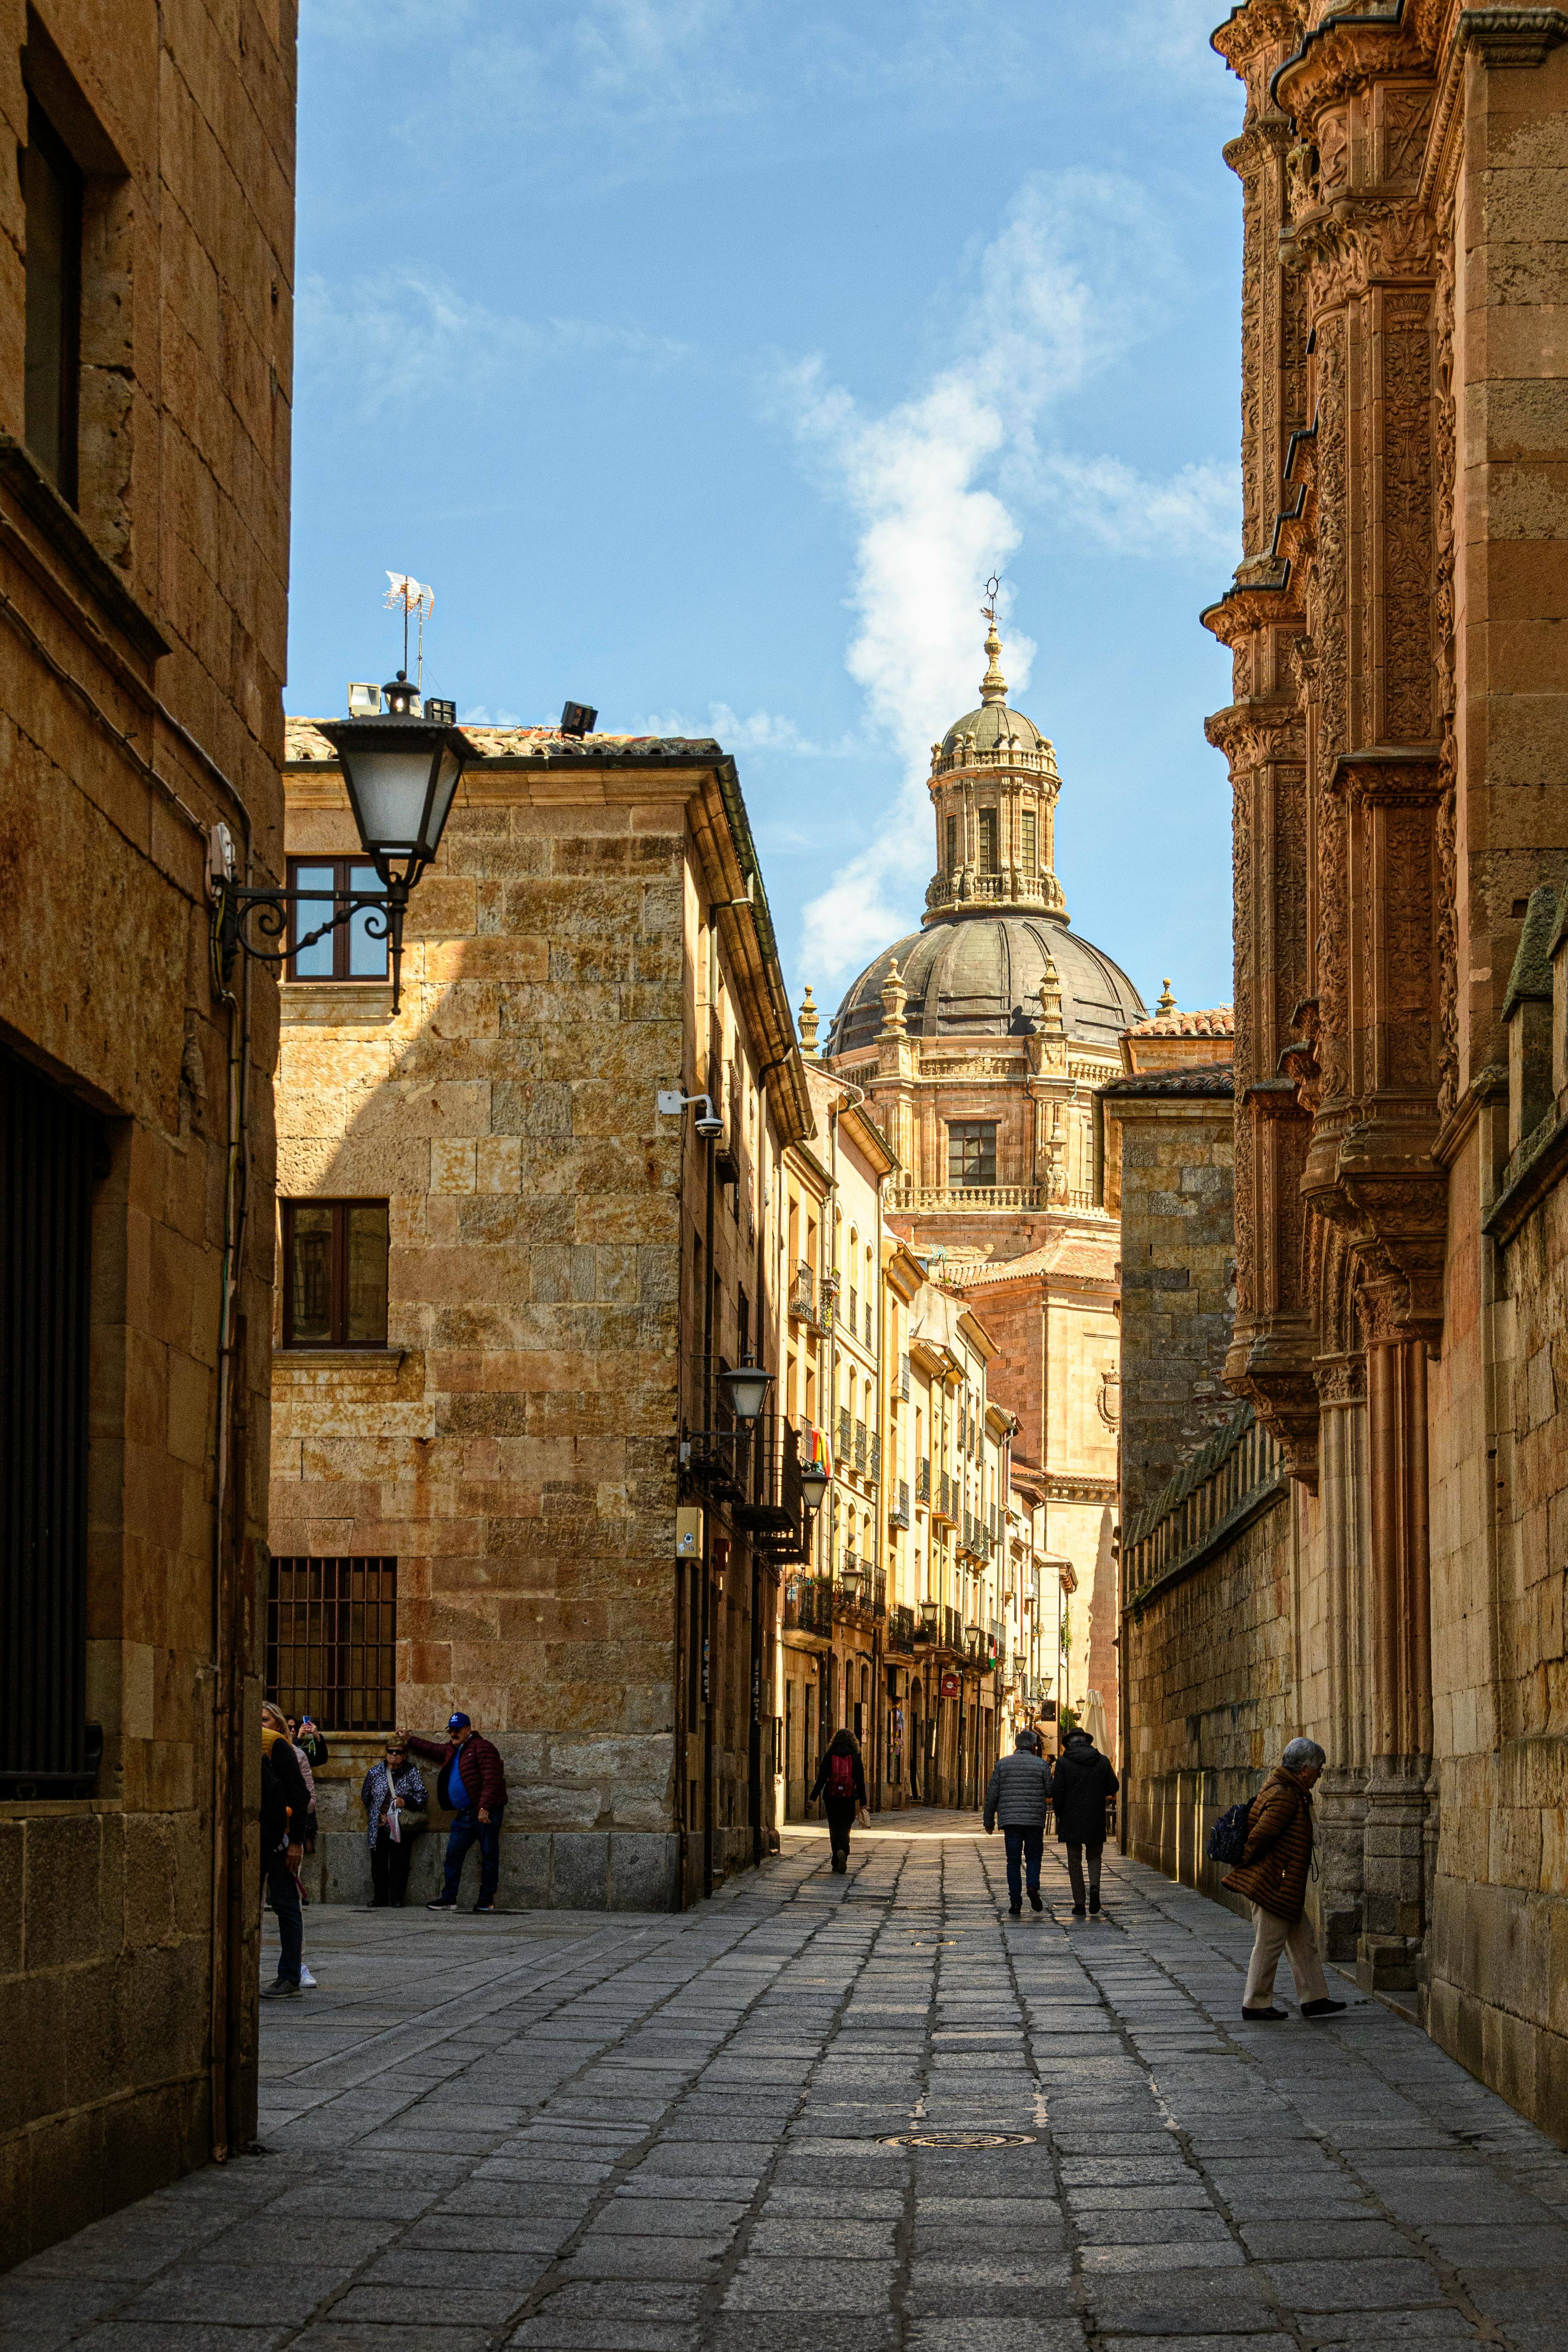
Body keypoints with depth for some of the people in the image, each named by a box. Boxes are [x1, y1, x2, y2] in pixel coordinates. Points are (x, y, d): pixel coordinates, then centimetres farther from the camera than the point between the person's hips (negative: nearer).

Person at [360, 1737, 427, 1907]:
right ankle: (381, 1898, 12)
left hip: (402, 1827, -2)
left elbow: (421, 1795, -1)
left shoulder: (411, 1772, 1)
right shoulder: (375, 1772, 6)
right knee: (379, 1862, 2)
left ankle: (397, 1898, 6)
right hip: (379, 1827, 2)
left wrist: (406, 1802, -17)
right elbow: (366, 1797, 18)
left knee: (400, 1863, -2)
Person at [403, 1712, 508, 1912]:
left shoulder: (482, 1747, -10)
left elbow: (492, 1779, -19)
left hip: (486, 1813, -9)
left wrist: (485, 1808, -25)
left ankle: (487, 1901, 2)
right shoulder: (451, 1750, 18)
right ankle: (448, 1899, 12)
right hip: (464, 1814, 9)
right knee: (453, 1854, 7)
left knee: (489, 1856, -1)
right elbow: (433, 1749, 41)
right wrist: (410, 1741, 44)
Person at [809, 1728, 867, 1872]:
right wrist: (862, 1802, 4)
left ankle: (839, 1851, -14)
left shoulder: (830, 1756, 1)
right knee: (844, 1829, 6)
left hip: (832, 1797, 0)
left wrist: (813, 1797, -4)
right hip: (849, 1799, 0)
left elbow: (822, 1778, -5)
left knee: (834, 1829, 9)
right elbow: (860, 1781, 0)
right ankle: (843, 1858, -10)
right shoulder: (855, 1757, 1)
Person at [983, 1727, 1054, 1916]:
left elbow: (992, 1795, 4)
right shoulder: (1041, 1765, 1)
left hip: (1010, 1820, 1)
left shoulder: (1002, 1764, 5)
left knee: (1014, 1861, 6)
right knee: (1033, 1857, 14)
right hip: (1035, 1820, -1)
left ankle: (1015, 1902, 0)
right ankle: (1033, 1886, -13)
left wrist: (989, 1820, 12)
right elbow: (1051, 1792, 2)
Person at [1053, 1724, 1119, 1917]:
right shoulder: (1103, 1761, 1)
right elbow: (1113, 1787, 4)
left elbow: (1058, 1791, -9)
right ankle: (1094, 1887, -9)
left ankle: (1079, 1904, 4)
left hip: (1071, 1820, -2)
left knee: (1075, 1861, 7)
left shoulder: (1064, 1762, -6)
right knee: (1094, 1856, 17)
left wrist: (1059, 1815, 5)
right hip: (1096, 1820, 2)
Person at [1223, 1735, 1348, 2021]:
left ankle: (1314, 1999, 18)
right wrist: (1242, 1866, -12)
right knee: (1269, 1944, -1)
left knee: (1303, 1941, 13)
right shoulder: (1284, 1796, -21)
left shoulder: (1287, 1790, 13)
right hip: (1273, 1885, -11)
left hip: (1285, 1887, 11)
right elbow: (1261, 1835, -26)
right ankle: (1255, 2005, 8)